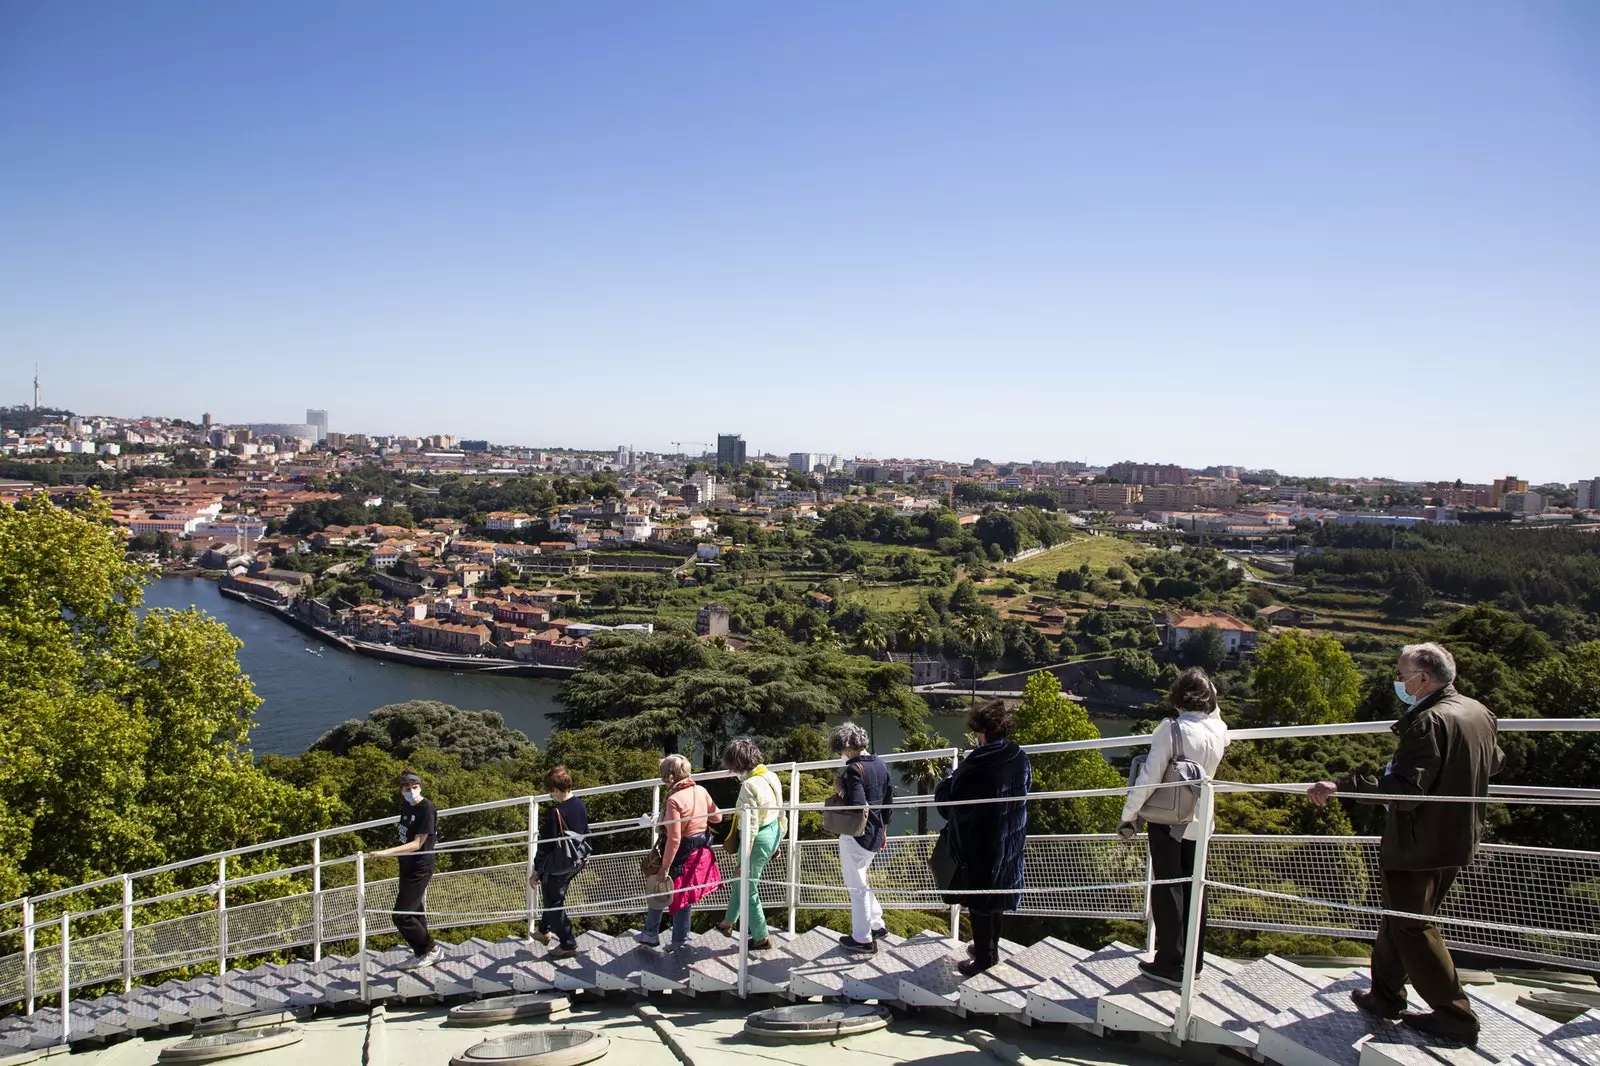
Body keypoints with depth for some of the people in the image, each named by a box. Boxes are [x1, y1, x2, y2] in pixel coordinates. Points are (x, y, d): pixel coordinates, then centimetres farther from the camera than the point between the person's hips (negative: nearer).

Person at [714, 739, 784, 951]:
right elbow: (780, 811, 11)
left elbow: (750, 826, -24)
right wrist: (778, 841, 22)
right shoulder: (771, 776, 2)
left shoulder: (749, 786, -24)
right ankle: (729, 922, 41)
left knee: (748, 888, 10)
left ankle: (762, 938, 21)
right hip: (774, 834, 9)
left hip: (758, 839, -9)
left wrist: (744, 860, -19)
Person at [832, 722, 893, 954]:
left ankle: (862, 939, 17)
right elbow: (888, 800, 13)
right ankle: (877, 925, 32)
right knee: (859, 881, 26)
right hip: (875, 834, 8)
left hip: (856, 835, -8)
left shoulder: (854, 770, -21)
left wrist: (842, 790, -14)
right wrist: (883, 830, 23)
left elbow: (857, 806, -30)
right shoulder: (880, 765, 4)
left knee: (856, 886, 7)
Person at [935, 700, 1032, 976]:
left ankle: (983, 958, 19)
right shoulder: (1020, 758, -5)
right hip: (1010, 842, 7)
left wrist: (951, 778, 1)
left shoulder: (977, 765, -25)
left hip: (980, 843, -7)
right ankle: (990, 947, 36)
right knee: (997, 893, 21)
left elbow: (947, 799, -19)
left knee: (980, 900, 8)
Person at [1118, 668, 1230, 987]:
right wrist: (1212, 703, 17)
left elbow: (1149, 777, -20)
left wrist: (1128, 815, -12)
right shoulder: (1219, 730, -4)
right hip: (1199, 822, 5)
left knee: (1167, 889, 4)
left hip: (1167, 820, -5)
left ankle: (1171, 964, 9)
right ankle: (1193, 962, 25)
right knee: (1193, 889, 15)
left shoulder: (1171, 729, -19)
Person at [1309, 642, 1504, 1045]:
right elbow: (1495, 763, 22)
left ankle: (1454, 1016, 10)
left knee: (1412, 926, 4)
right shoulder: (1480, 713, 4)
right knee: (1399, 917, 20)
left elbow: (1405, 789, -32)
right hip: (1458, 840, 9)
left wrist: (1341, 787, -34)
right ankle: (1385, 996, 31)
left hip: (1419, 843, -9)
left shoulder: (1428, 722, -25)